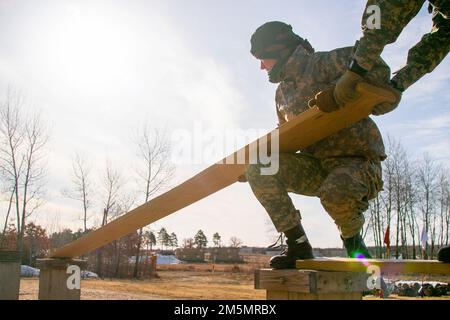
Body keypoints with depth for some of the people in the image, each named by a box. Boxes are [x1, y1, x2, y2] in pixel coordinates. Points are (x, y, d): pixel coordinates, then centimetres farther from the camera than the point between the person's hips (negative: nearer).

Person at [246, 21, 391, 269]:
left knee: (336, 192, -40)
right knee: (258, 171, -13)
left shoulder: (322, 64, -9)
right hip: (316, 166, 7)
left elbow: (377, 70, -20)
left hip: (357, 160, -7)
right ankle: (298, 245, -6)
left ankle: (352, 239, -3)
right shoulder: (282, 92, 16)